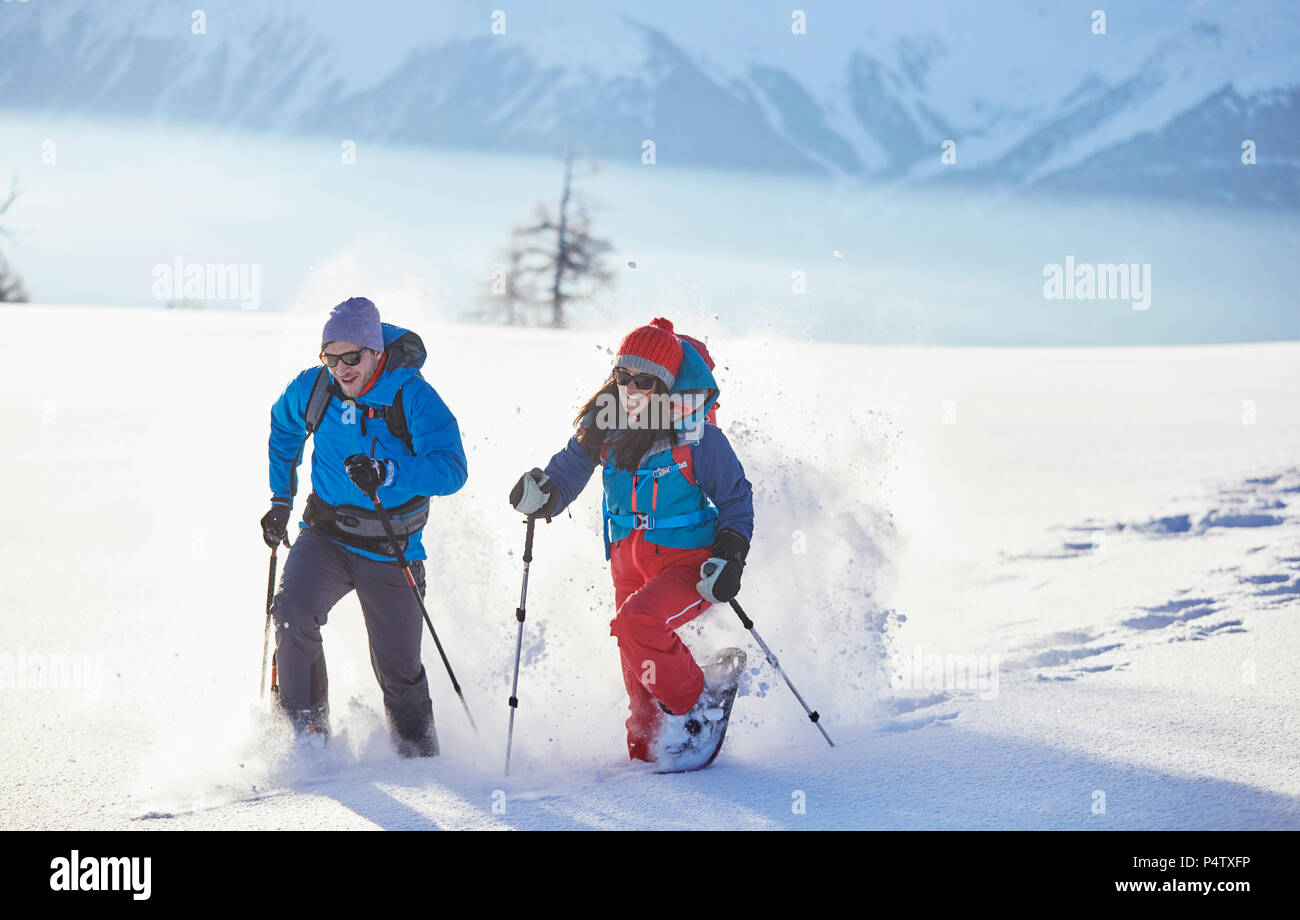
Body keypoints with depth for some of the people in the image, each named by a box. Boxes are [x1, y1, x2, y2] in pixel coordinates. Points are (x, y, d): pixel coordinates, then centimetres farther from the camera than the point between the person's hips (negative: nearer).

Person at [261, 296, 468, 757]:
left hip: (391, 550, -2)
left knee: (399, 670, 7)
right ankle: (305, 729, -9)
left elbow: (450, 469, -29)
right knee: (293, 614, -25)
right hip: (325, 536, 2)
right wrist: (281, 499, 14)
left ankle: (421, 756, 31)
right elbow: (283, 429, 18)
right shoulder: (312, 389, -7)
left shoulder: (414, 397, -19)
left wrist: (387, 474, -43)